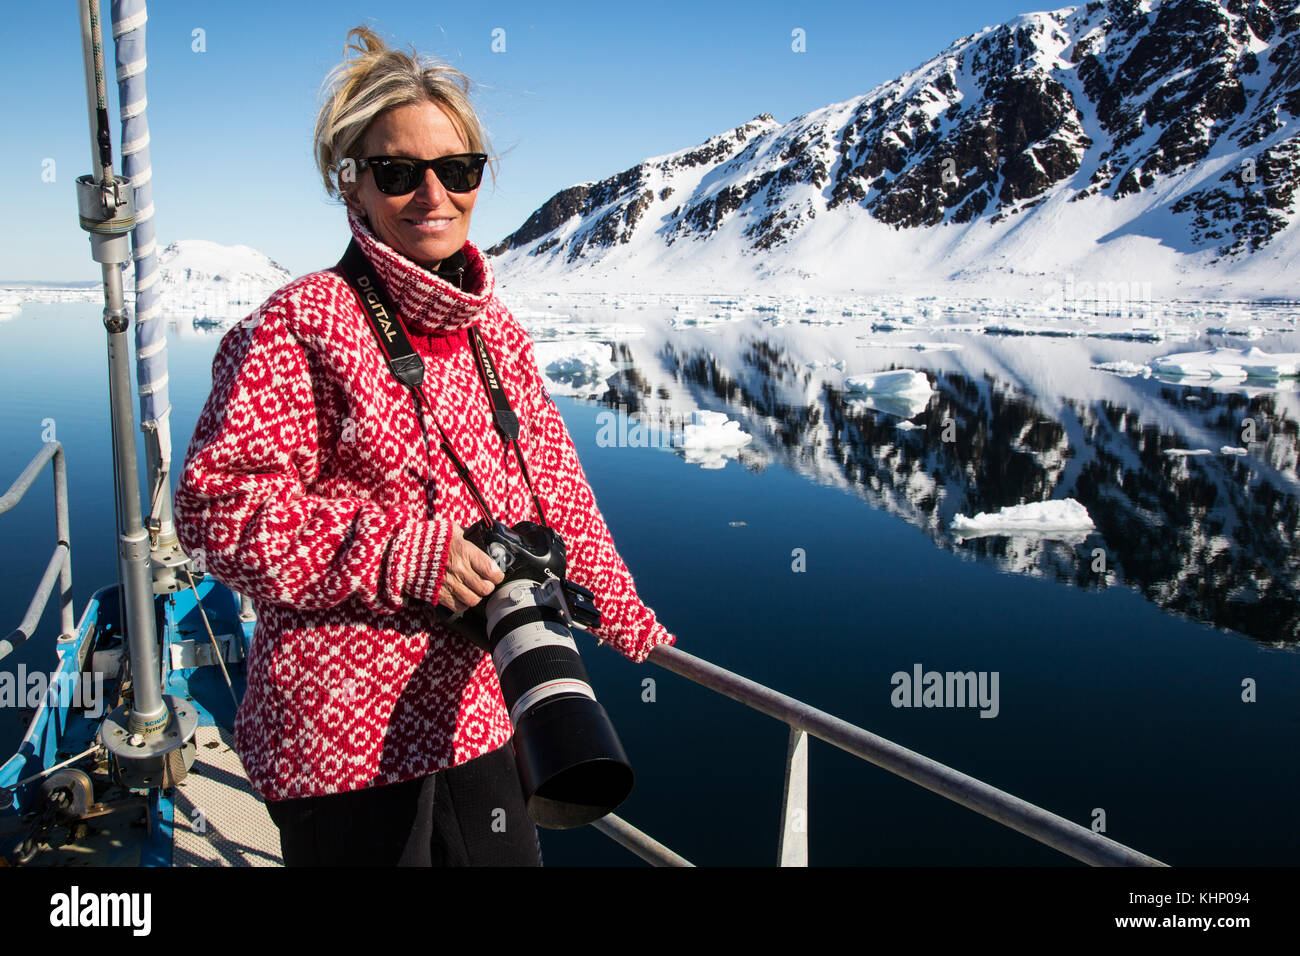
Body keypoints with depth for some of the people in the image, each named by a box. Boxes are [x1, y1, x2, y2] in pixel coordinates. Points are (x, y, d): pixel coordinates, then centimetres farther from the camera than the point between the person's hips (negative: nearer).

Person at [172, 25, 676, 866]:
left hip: (483, 711, 7)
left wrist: (623, 616, 22)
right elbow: (219, 499, -16)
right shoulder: (302, 324, -12)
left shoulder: (495, 330, 8)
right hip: (349, 729, -6)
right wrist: (405, 555, -21)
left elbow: (552, 479, 17)